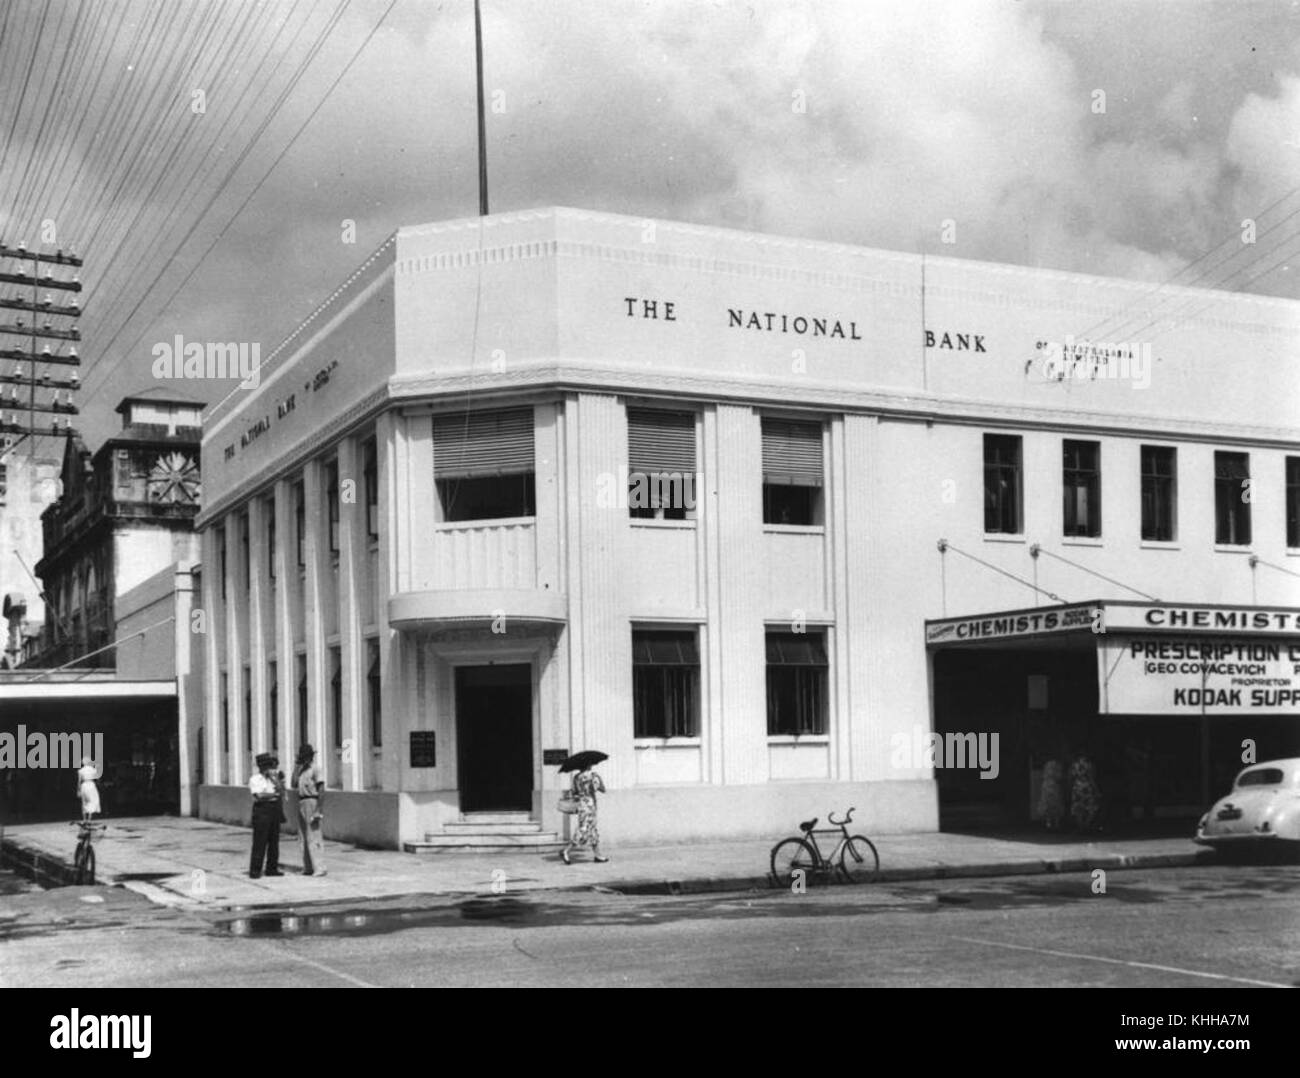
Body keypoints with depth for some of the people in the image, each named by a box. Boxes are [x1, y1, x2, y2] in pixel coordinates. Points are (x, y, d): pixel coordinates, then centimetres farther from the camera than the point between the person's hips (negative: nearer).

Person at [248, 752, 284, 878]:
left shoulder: (273, 779, 18)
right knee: (260, 842, -7)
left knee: (274, 840, 7)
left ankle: (272, 868, 13)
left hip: (275, 810, 7)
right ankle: (255, 870, -4)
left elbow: (281, 791, 7)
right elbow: (259, 795, -15)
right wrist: (274, 794, -5)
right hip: (262, 810, -7)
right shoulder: (255, 779, -3)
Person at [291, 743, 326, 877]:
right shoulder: (302, 769, 16)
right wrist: (296, 767, 7)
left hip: (311, 802, -9)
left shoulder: (315, 769, -11)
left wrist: (317, 810, -22)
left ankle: (319, 868, -11)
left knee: (313, 837, -11)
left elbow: (321, 789, -17)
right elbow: (294, 785, 10)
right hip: (301, 803, 9)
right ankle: (308, 867, 15)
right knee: (304, 837, 10)